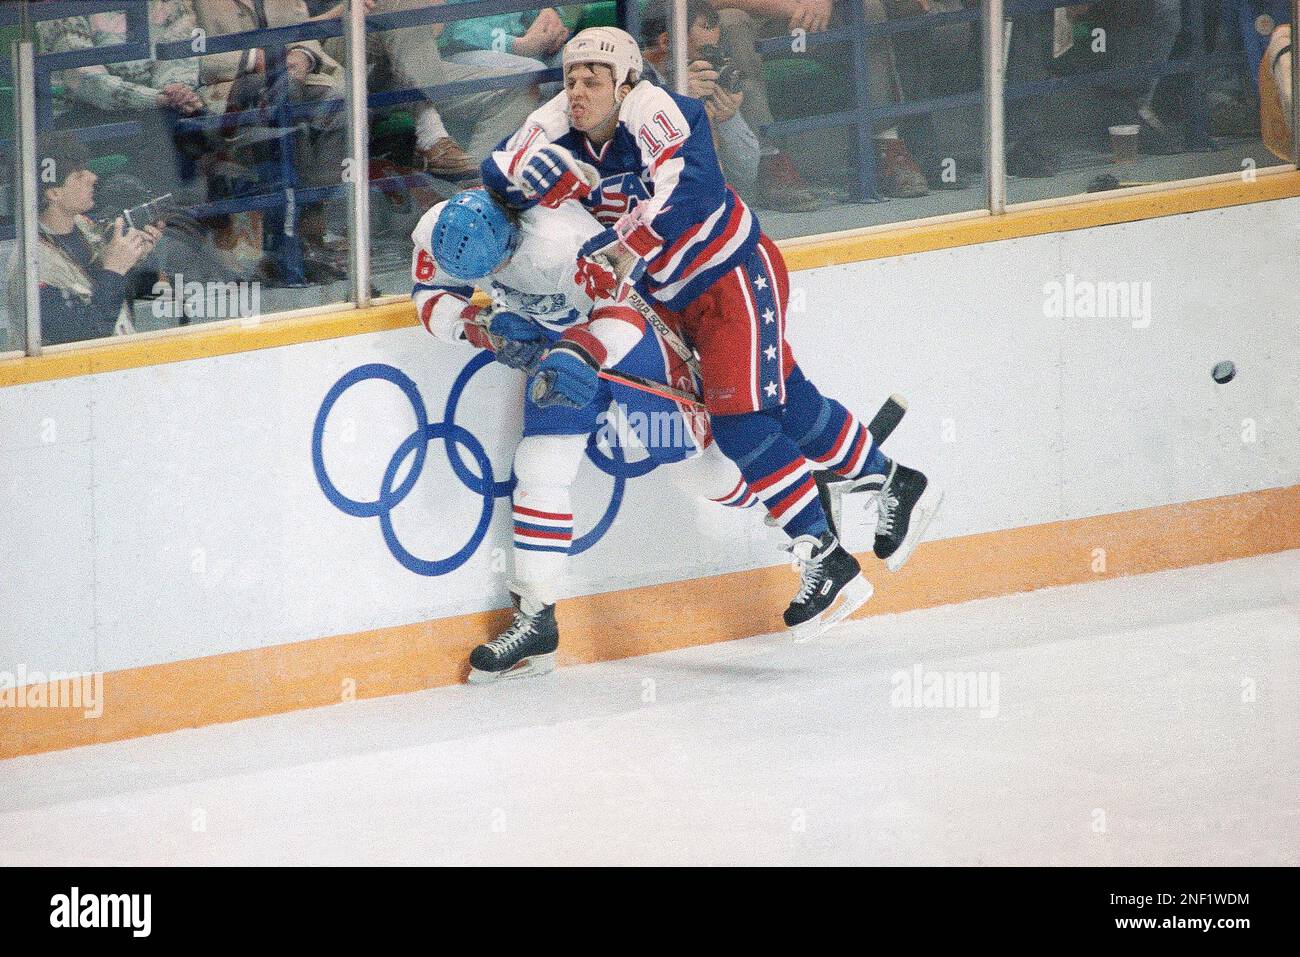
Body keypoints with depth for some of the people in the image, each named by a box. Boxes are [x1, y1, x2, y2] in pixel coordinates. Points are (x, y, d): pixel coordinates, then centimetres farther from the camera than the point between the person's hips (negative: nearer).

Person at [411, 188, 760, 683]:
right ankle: (535, 623, 0)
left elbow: (622, 310, -36)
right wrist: (478, 324, -29)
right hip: (554, 337, 5)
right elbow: (431, 296, -9)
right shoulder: (441, 231, -22)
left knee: (690, 459, 3)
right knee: (540, 467, -6)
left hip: (630, 329, -5)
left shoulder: (562, 240, -41)